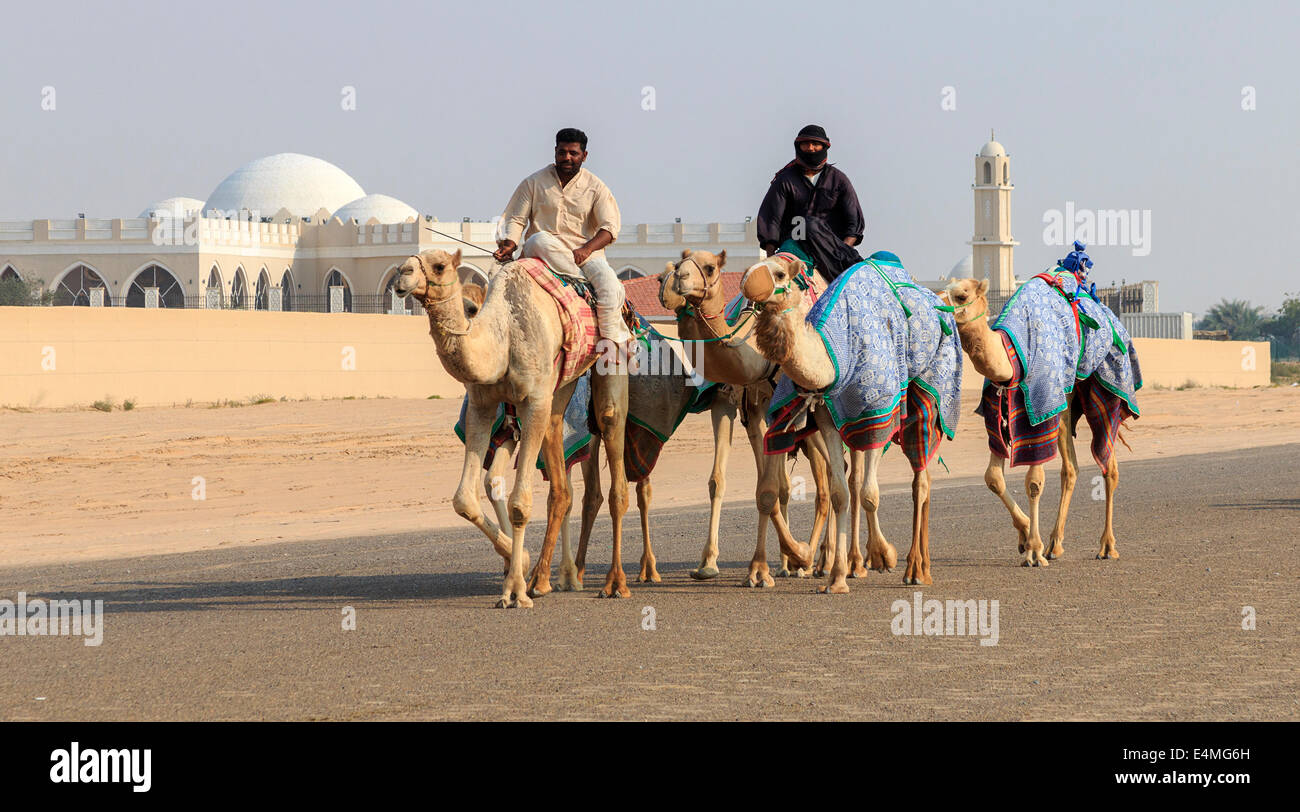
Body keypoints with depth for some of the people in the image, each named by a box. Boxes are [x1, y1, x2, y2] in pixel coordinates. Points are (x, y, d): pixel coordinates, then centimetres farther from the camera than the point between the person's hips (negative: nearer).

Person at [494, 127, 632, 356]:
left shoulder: (596, 187, 7)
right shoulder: (534, 182, 9)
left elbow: (610, 228, -1)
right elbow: (515, 218, 9)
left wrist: (587, 249, -19)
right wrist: (509, 244, -13)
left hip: (585, 252, 0)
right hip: (542, 252, 0)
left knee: (610, 286, -31)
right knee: (541, 240, -38)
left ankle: (616, 346, -24)